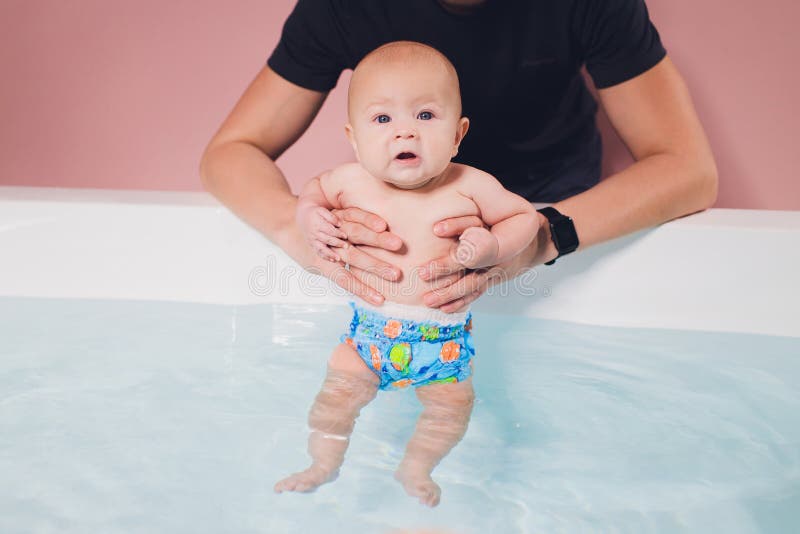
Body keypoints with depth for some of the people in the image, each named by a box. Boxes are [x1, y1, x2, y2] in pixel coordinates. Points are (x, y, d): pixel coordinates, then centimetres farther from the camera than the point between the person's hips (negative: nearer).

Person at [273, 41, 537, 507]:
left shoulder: (469, 186, -14)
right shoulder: (351, 181, -8)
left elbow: (524, 215, -1)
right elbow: (314, 190, 13)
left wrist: (492, 246, -20)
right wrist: (312, 218, -9)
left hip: (444, 337, -1)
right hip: (370, 328, 1)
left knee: (451, 408, 1)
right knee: (336, 397, 3)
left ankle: (415, 470, 29)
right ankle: (324, 465, 30)